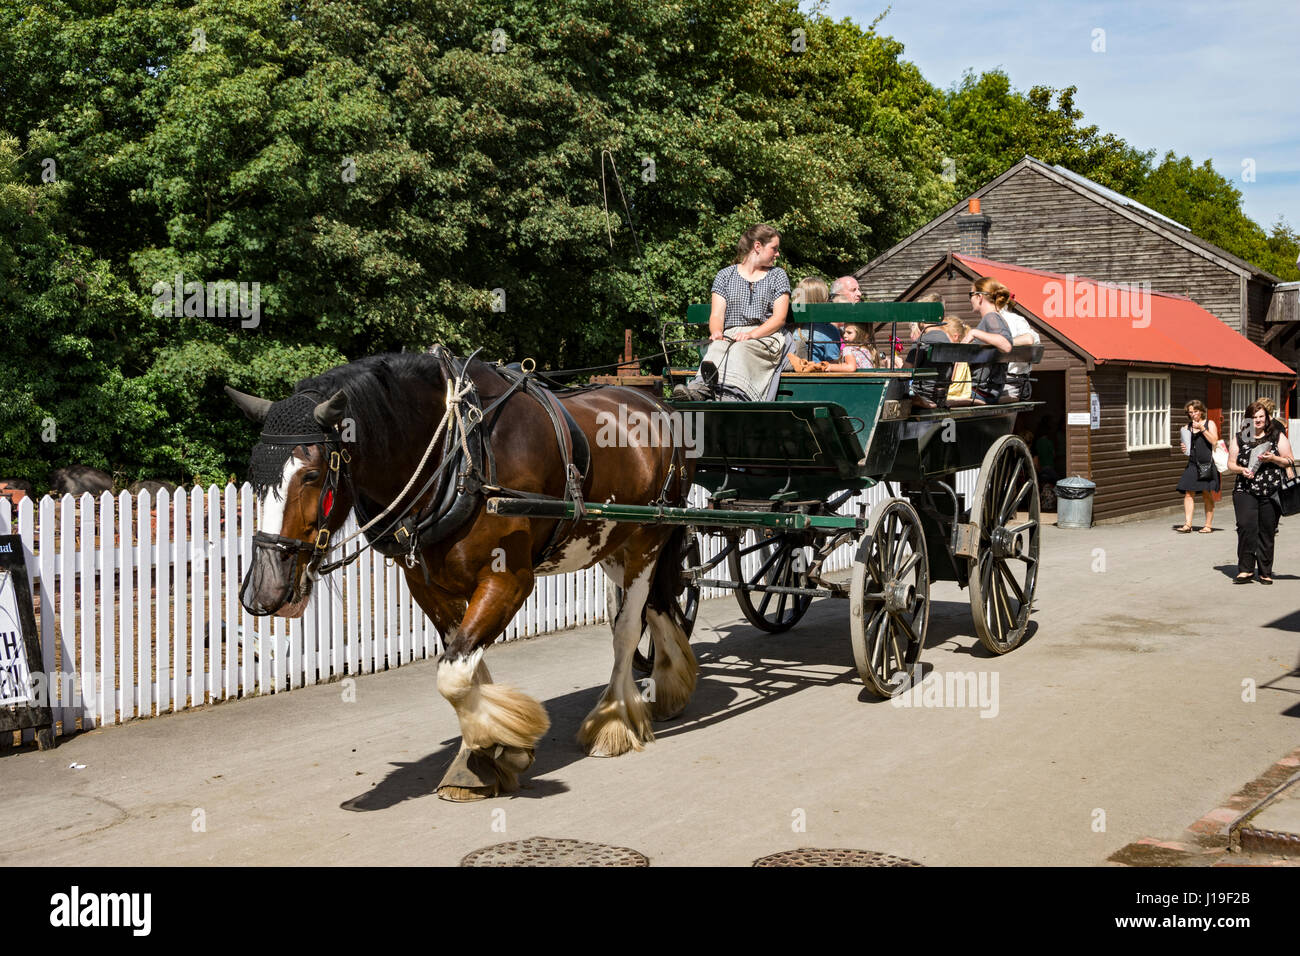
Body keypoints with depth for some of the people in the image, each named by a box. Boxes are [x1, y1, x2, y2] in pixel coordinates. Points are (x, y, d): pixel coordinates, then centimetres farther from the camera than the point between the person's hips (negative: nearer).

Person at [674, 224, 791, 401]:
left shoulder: (778, 275, 17)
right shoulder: (725, 276, 19)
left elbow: (779, 318, 5)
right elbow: (717, 315, 9)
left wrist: (751, 334, -13)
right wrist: (717, 332, -17)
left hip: (765, 337, -1)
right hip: (731, 334, 1)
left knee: (740, 349, -36)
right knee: (717, 347, -36)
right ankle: (699, 390, -65)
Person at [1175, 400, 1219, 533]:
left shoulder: (1210, 424, 3)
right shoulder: (1188, 426, 15)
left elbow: (1215, 441, -9)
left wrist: (1202, 429, -14)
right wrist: (1184, 449, 2)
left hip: (1207, 463, -4)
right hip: (1193, 464, 4)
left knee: (1207, 494, 2)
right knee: (1188, 493, -7)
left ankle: (1208, 525, 9)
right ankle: (1187, 525, -9)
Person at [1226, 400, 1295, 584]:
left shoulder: (1278, 436, 8)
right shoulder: (1239, 438, 11)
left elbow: (1289, 461, 8)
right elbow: (1231, 464, 12)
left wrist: (1273, 459, -11)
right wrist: (1241, 470, -8)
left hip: (1271, 493, 0)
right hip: (1245, 491, 0)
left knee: (1267, 532, 2)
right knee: (1246, 526, -16)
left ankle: (1266, 572, 13)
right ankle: (1245, 570, -12)